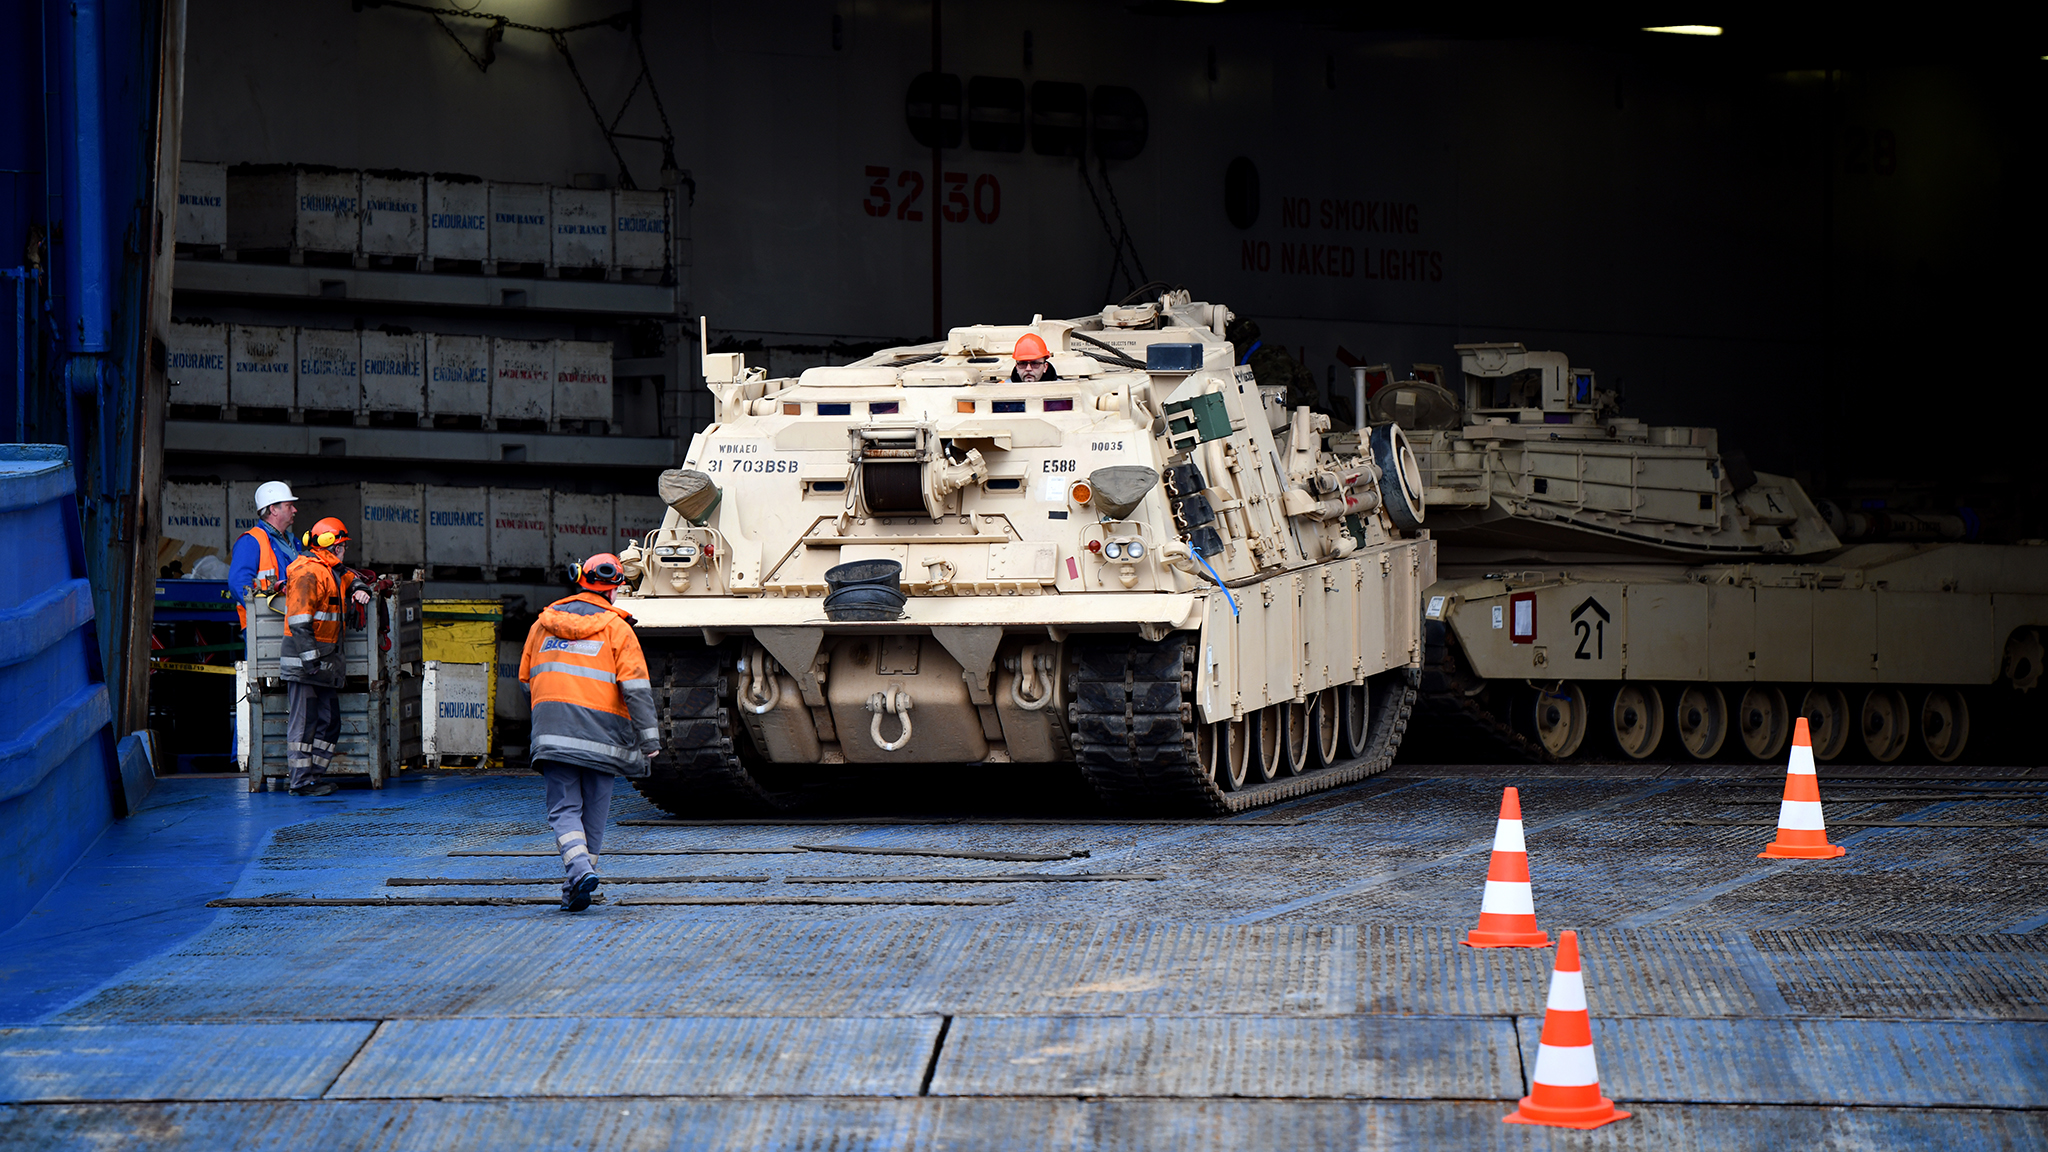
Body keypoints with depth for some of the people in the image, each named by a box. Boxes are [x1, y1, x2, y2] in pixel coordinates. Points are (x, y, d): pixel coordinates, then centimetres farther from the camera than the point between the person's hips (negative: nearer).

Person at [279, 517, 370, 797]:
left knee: (330, 721, 10)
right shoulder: (308, 572, -14)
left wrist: (360, 589, 14)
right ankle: (301, 780, -6)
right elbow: (299, 619, -21)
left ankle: (313, 774, 15)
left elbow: (353, 579, 40)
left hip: (325, 659, 10)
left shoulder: (333, 571, 17)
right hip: (303, 658, -10)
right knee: (304, 721, -7)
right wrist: (310, 658, -25)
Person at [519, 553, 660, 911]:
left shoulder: (544, 623, 12)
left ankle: (579, 868, -25)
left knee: (564, 809, 0)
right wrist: (649, 738, -6)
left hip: (552, 732, 2)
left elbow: (527, 679, 22)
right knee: (593, 814, 8)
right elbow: (636, 687, -7)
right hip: (601, 735, -2)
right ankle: (577, 889, 10)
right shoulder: (616, 628, -1)